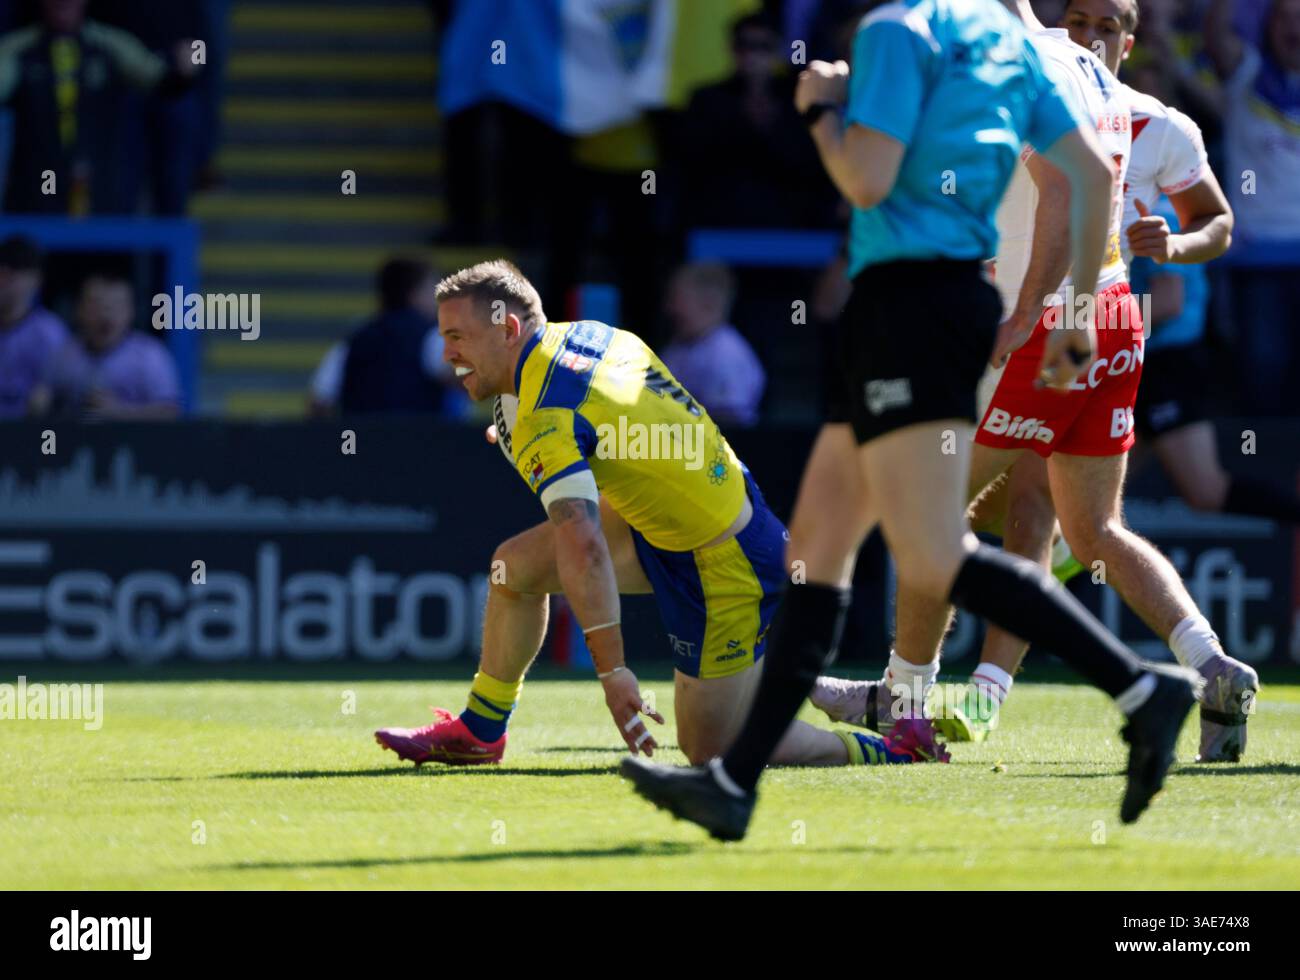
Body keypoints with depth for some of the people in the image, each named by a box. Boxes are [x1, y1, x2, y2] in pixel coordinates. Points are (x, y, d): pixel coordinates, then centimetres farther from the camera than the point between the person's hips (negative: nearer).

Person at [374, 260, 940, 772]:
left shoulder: (546, 422, -25)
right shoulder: (587, 334, 1)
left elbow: (582, 546, -35)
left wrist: (611, 670, -37)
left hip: (726, 569, -10)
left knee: (709, 748, -1)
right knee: (516, 565, 11)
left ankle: (888, 750, 9)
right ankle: (479, 731, 26)